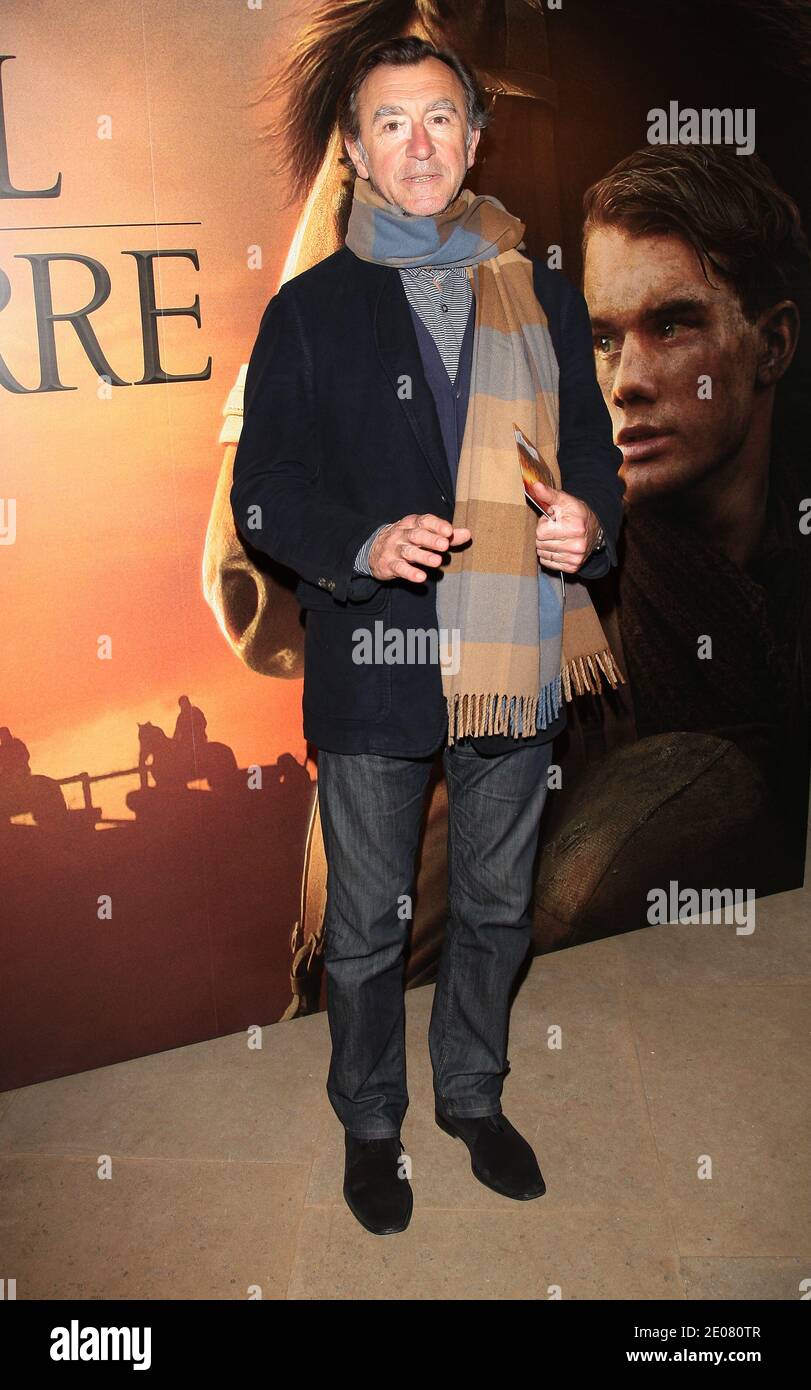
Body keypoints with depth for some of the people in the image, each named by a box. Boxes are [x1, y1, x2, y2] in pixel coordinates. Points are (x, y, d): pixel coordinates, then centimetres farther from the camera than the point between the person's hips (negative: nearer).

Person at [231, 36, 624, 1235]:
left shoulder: (544, 297, 8)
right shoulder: (310, 311, 1)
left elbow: (590, 443, 13)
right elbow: (264, 493, -2)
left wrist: (589, 521, -10)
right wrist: (365, 544, -21)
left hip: (515, 658, 3)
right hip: (375, 665, -2)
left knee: (497, 908, 18)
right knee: (368, 924, 11)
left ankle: (474, 1096, 42)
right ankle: (370, 1123, 36)